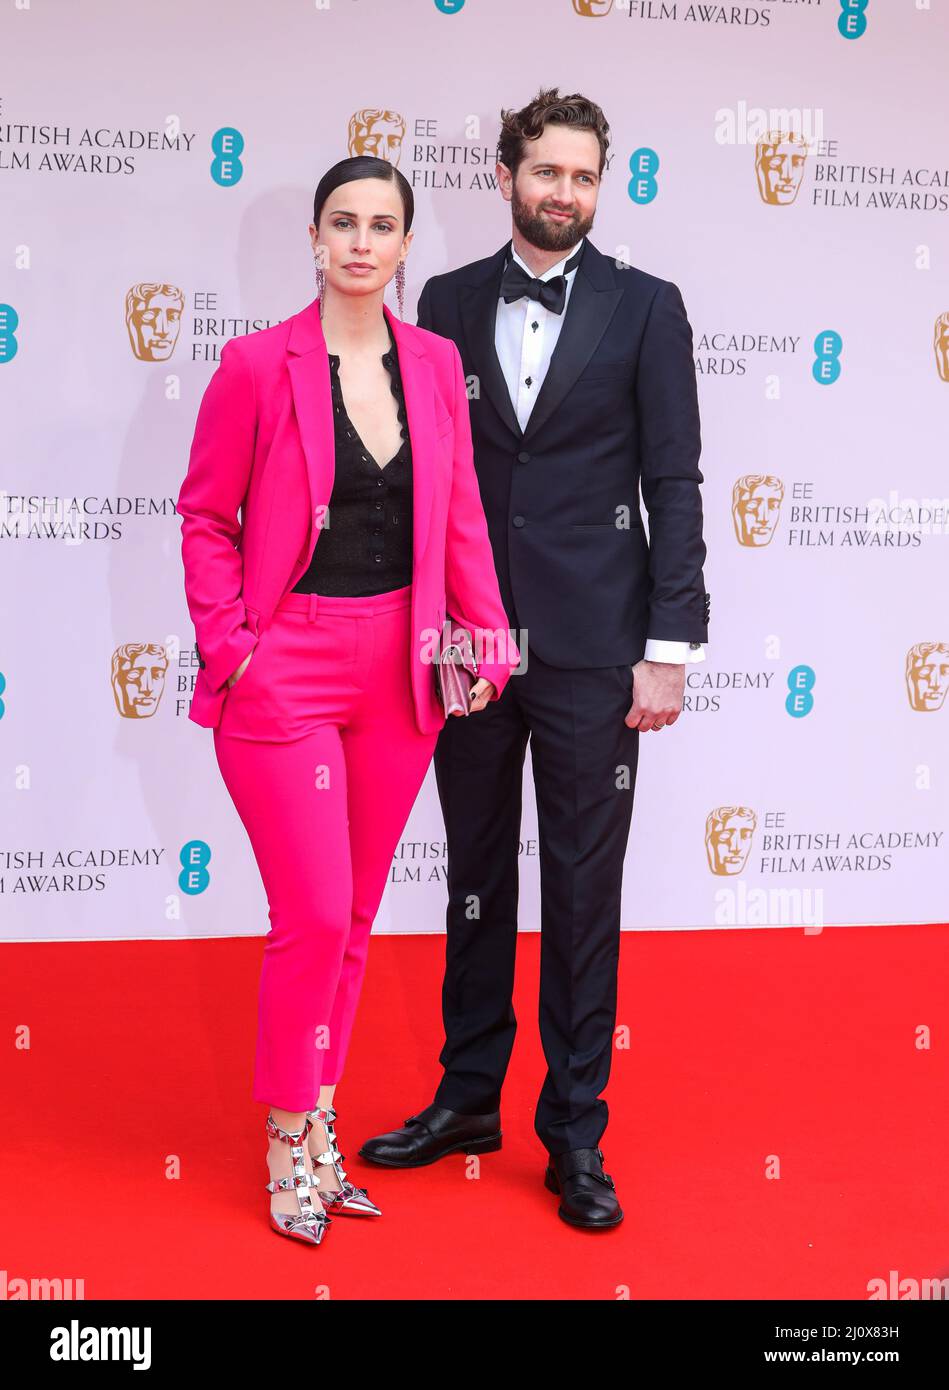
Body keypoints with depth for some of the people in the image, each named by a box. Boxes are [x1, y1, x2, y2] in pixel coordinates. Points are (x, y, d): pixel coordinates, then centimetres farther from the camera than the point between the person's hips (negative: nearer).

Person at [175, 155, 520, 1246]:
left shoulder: (435, 363, 6)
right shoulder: (259, 365, -6)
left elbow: (461, 513, 10)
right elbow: (206, 518, -2)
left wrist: (487, 634, 1)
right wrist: (231, 648, -9)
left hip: (401, 669, 4)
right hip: (286, 667, -4)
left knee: (354, 918, 12)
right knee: (315, 916, -5)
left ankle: (319, 1125, 28)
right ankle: (291, 1144, 16)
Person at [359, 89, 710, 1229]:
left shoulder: (645, 308, 1)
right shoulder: (448, 304, 8)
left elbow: (674, 486, -2)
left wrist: (670, 645, -8)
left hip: (590, 650, -2)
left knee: (584, 896, 4)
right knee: (476, 879, 14)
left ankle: (575, 1133, 17)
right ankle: (468, 1098, 29)